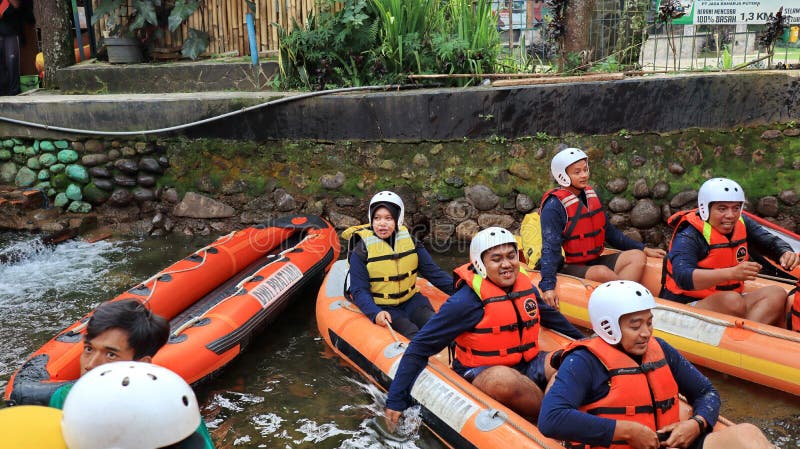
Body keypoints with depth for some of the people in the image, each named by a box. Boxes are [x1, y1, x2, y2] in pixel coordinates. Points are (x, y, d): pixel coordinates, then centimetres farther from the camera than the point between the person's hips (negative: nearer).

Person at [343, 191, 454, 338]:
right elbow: (359, 291, -9)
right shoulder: (361, 251, -8)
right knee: (412, 333, -29)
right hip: (382, 307, -3)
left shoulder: (409, 241, 4)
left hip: (411, 300, 3)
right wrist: (375, 313, -26)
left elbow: (434, 273, 7)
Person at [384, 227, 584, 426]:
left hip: (528, 365, 7)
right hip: (481, 373, -6)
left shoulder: (526, 286, 5)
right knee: (504, 379, -39)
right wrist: (396, 400, -17)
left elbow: (549, 315, 28)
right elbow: (420, 347, -15)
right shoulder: (467, 300, -16)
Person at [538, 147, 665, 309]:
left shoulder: (590, 195, 11)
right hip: (567, 268, -8)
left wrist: (643, 249, 18)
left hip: (594, 261, 8)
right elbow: (550, 248, -21)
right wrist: (548, 286, -34)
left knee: (637, 257, -8)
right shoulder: (554, 206, -14)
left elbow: (609, 232, 20)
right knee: (602, 272, -34)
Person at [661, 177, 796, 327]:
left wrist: (786, 254, -17)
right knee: (732, 300, -33)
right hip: (687, 306, -8)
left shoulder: (743, 224, 6)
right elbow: (683, 278, -33)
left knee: (776, 293, -13)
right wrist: (731, 273, -47)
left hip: (728, 302, 8)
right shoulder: (688, 237, -18)